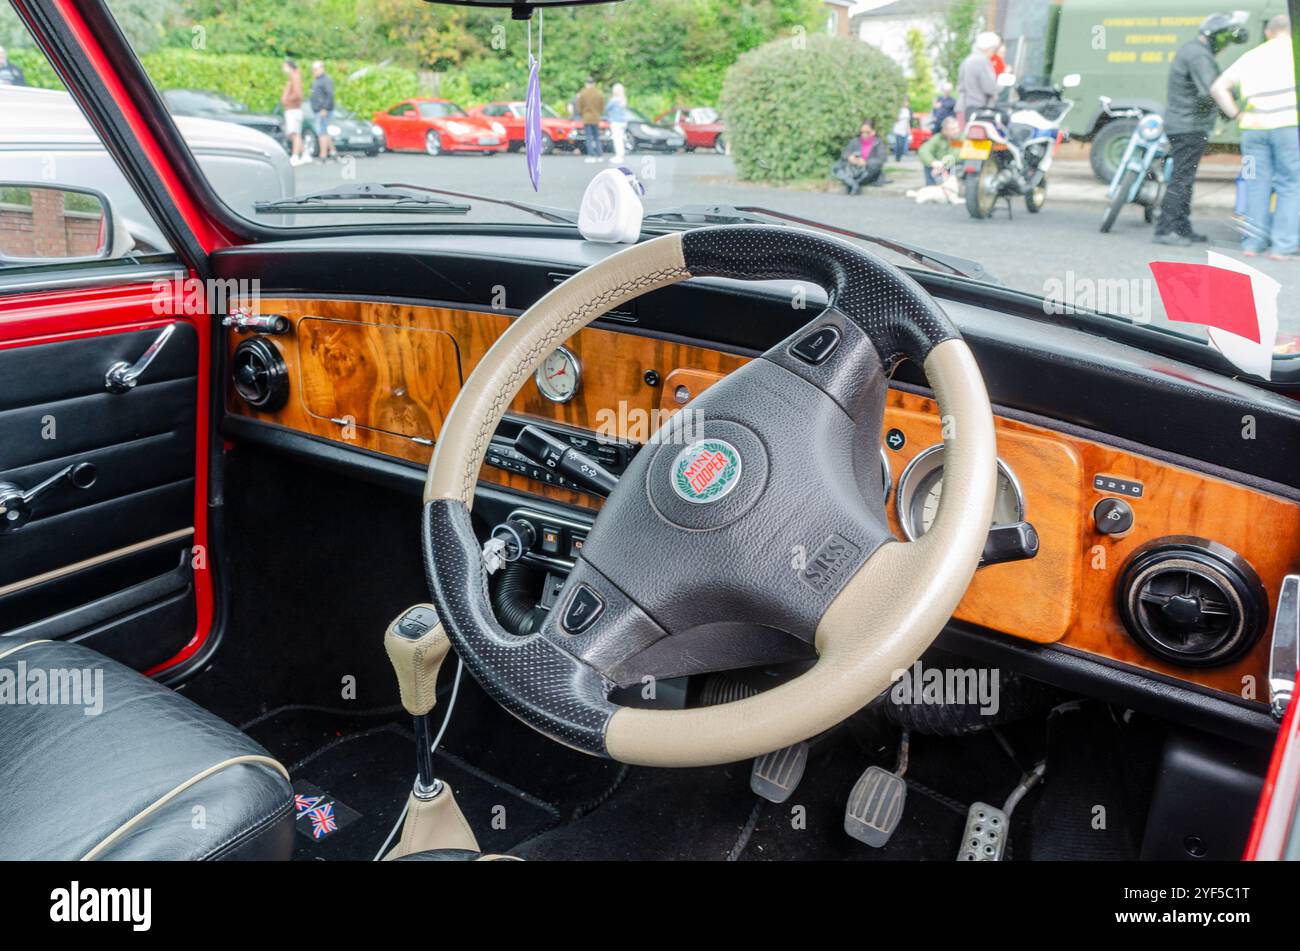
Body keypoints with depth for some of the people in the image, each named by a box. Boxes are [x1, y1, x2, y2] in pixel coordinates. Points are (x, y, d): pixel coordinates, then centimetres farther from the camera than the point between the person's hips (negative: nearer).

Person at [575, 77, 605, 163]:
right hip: (596, 118, 3)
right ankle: (598, 155, 11)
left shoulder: (582, 94, -8)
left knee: (589, 138, -1)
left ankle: (591, 156, -6)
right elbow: (602, 107, 5)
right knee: (597, 137, 11)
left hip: (586, 118, -3)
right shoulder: (599, 93, 0)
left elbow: (579, 106, -4)